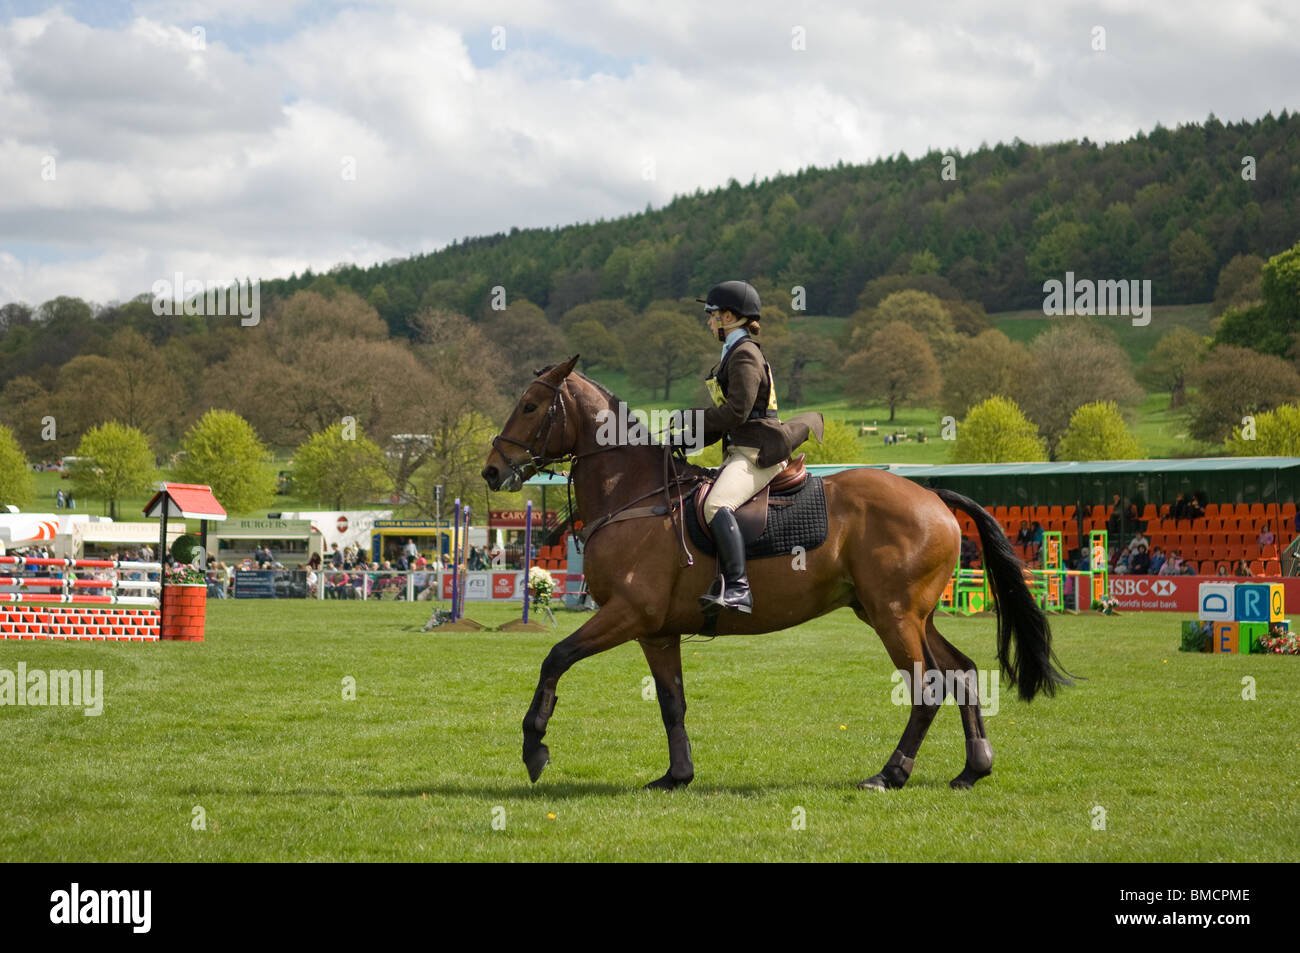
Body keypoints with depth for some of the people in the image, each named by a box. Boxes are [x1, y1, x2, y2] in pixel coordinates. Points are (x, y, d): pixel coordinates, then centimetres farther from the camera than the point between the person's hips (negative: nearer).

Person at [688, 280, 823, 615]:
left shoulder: (745, 355, -9)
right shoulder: (733, 354, 23)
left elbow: (737, 411, -19)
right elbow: (727, 416, 26)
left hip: (758, 452, -12)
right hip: (741, 451, 12)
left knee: (716, 503, -31)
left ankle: (738, 588, -40)